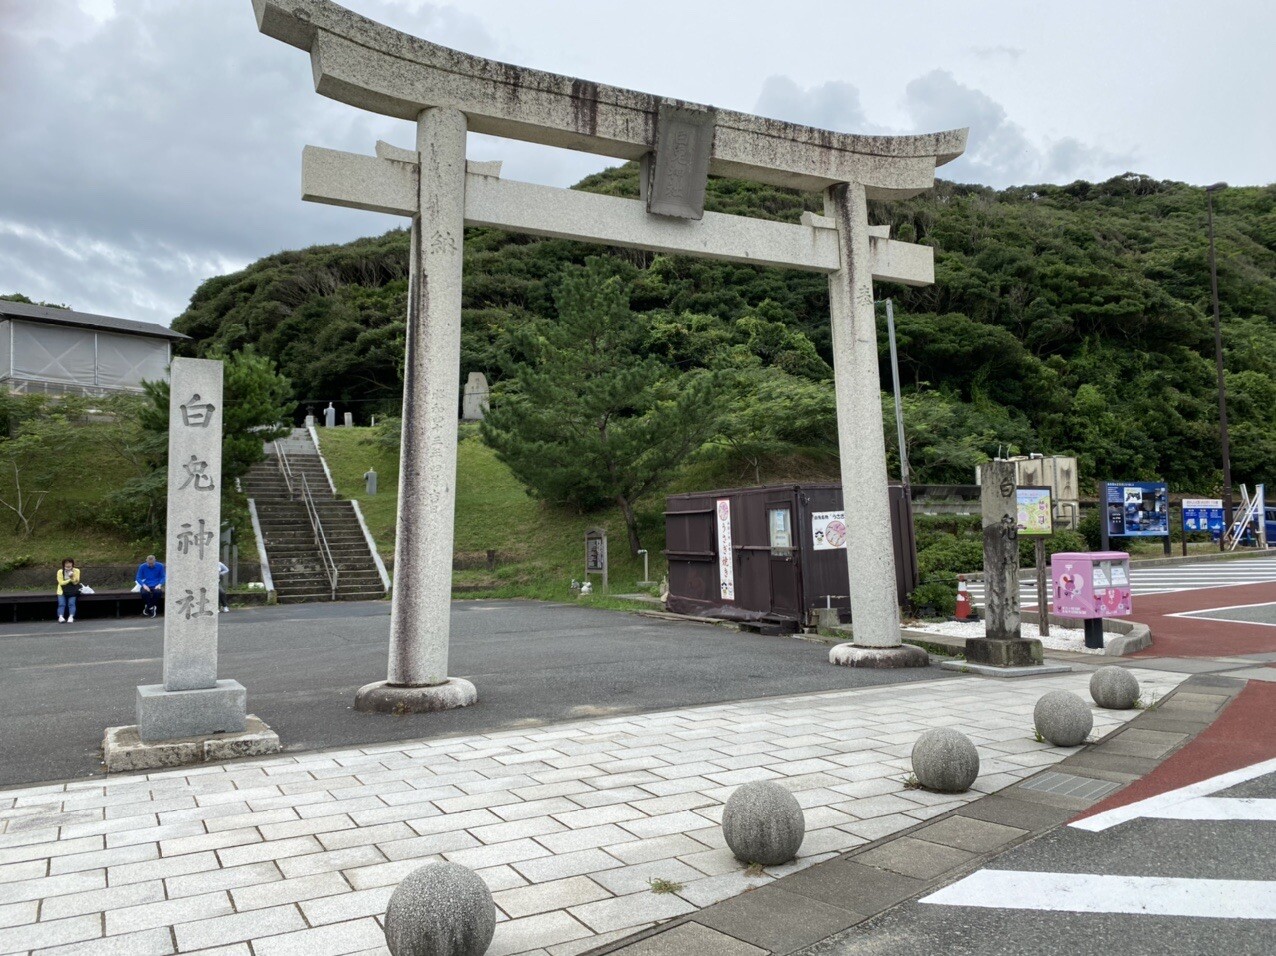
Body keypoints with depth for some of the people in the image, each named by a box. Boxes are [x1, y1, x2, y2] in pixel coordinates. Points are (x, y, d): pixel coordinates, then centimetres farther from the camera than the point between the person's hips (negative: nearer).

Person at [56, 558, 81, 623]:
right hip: (62, 591, 0)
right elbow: (61, 582, -7)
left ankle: (71, 617, -32)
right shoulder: (60, 571, 0)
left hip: (72, 591, 0)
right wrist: (70, 580, -16)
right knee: (62, 604, -21)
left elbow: (75, 582, -5)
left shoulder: (76, 571, 1)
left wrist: (72, 577, -23)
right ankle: (60, 617, -33)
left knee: (71, 603, -22)